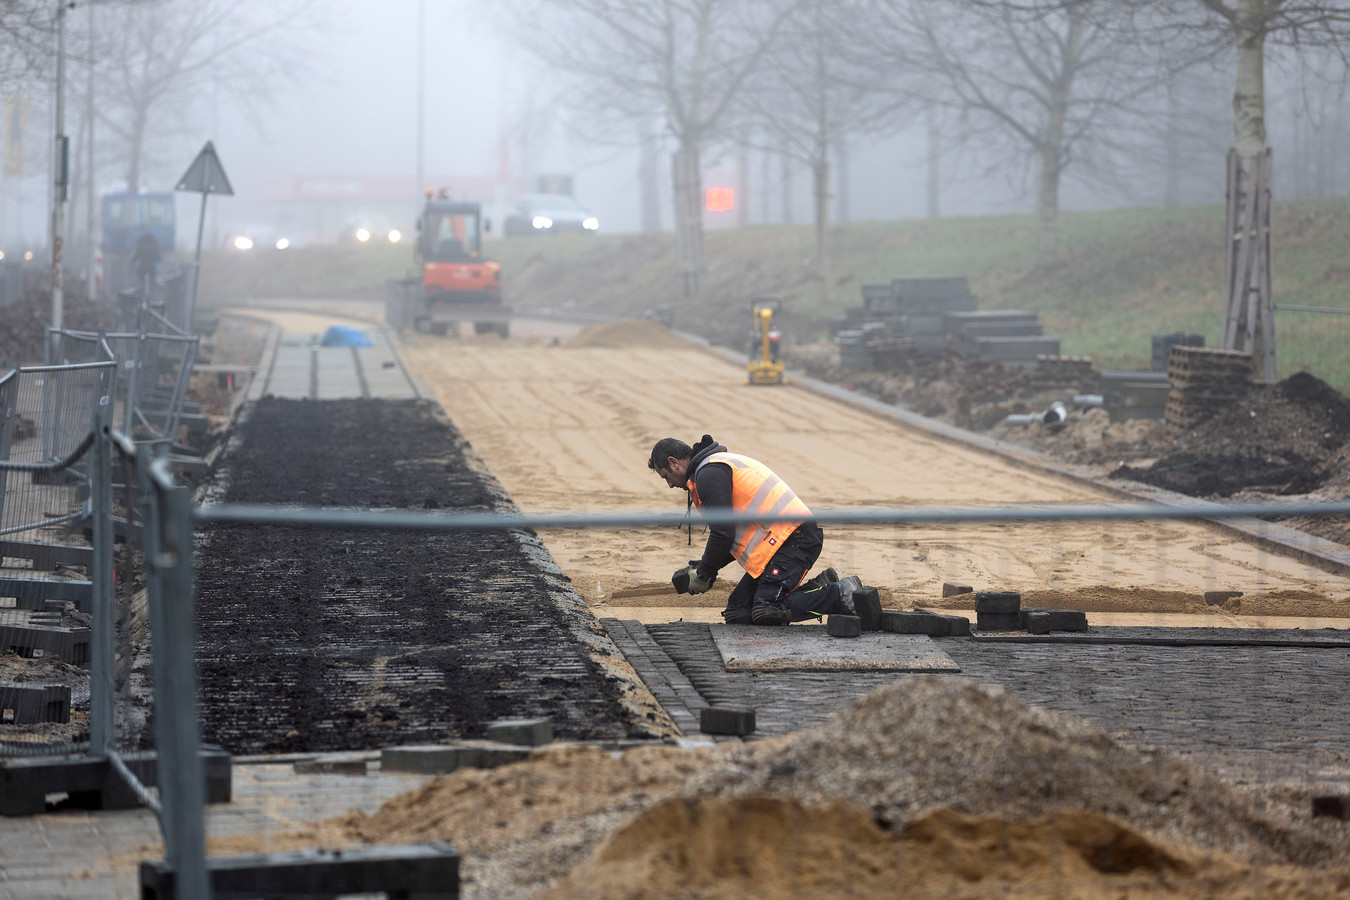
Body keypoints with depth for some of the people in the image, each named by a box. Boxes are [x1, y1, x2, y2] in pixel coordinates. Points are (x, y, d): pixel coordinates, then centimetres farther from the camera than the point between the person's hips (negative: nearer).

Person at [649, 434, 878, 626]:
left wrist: (703, 574, -1)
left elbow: (723, 534, -15)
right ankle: (819, 588, 6)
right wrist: (704, 567, 17)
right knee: (737, 613, 2)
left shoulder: (709, 473, -9)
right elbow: (733, 534, 28)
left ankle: (842, 594, -13)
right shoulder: (719, 464, 25)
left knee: (767, 612, -21)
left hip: (792, 539, -10)